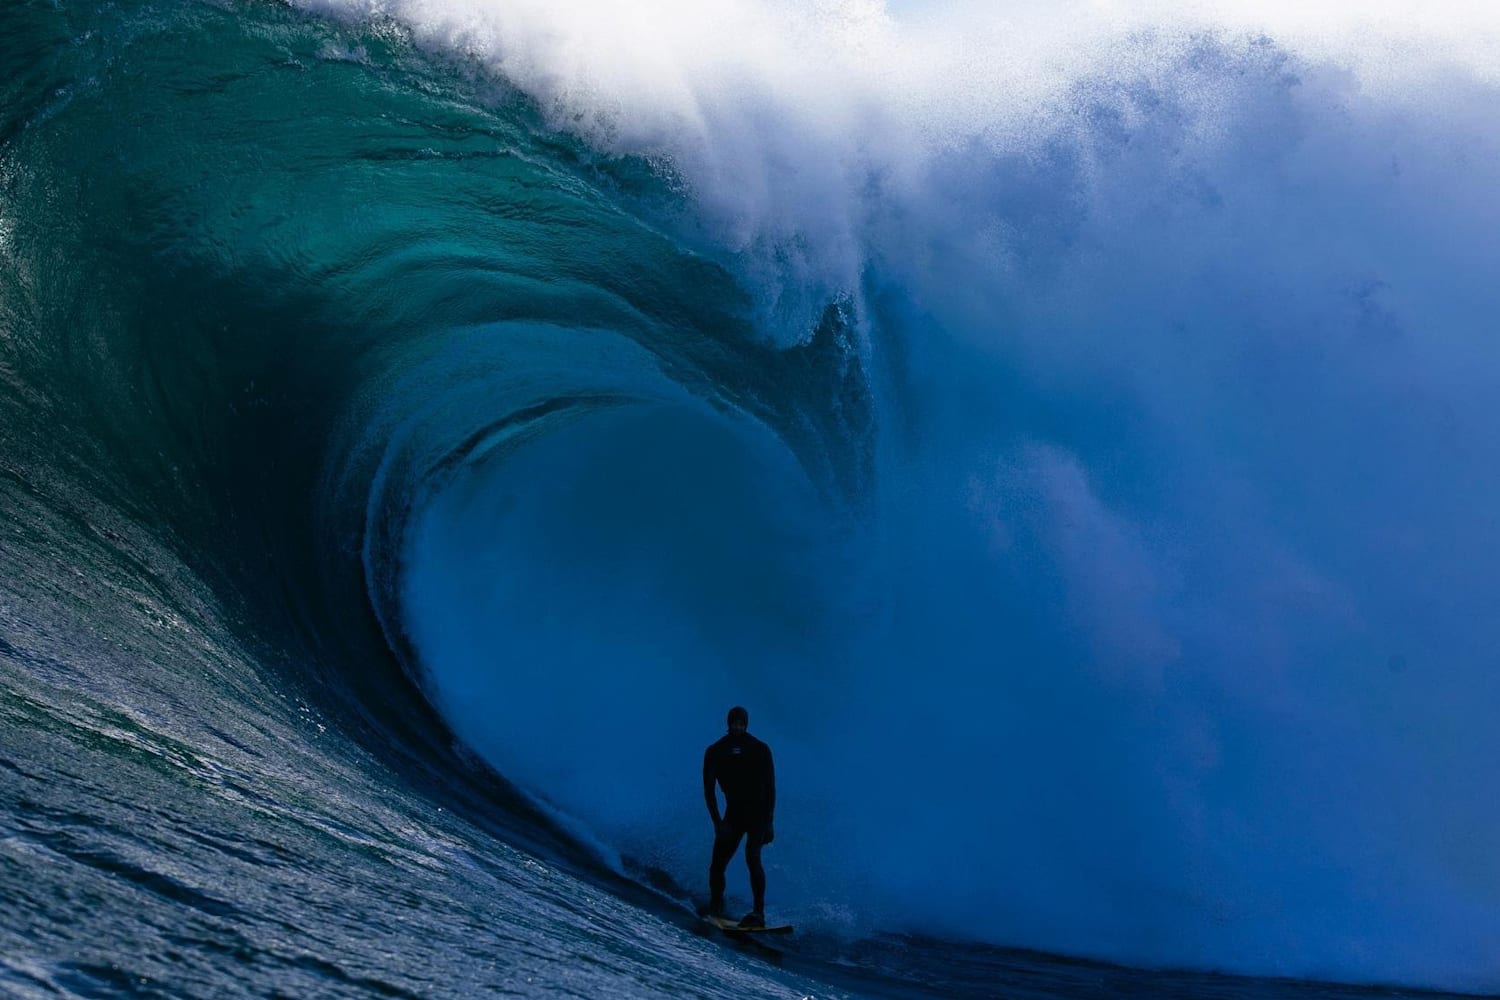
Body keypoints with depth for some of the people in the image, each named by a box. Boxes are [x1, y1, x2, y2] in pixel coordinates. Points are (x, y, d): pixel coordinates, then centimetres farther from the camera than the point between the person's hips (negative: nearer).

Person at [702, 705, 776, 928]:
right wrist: (717, 822, -12)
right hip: (734, 814, 3)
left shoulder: (760, 750, -5)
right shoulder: (714, 752, 0)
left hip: (758, 813, -3)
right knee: (717, 865, -2)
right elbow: (709, 789, -2)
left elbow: (770, 787, -5)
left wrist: (769, 821, -13)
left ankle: (759, 913, -21)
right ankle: (715, 911, 17)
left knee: (752, 858, -22)